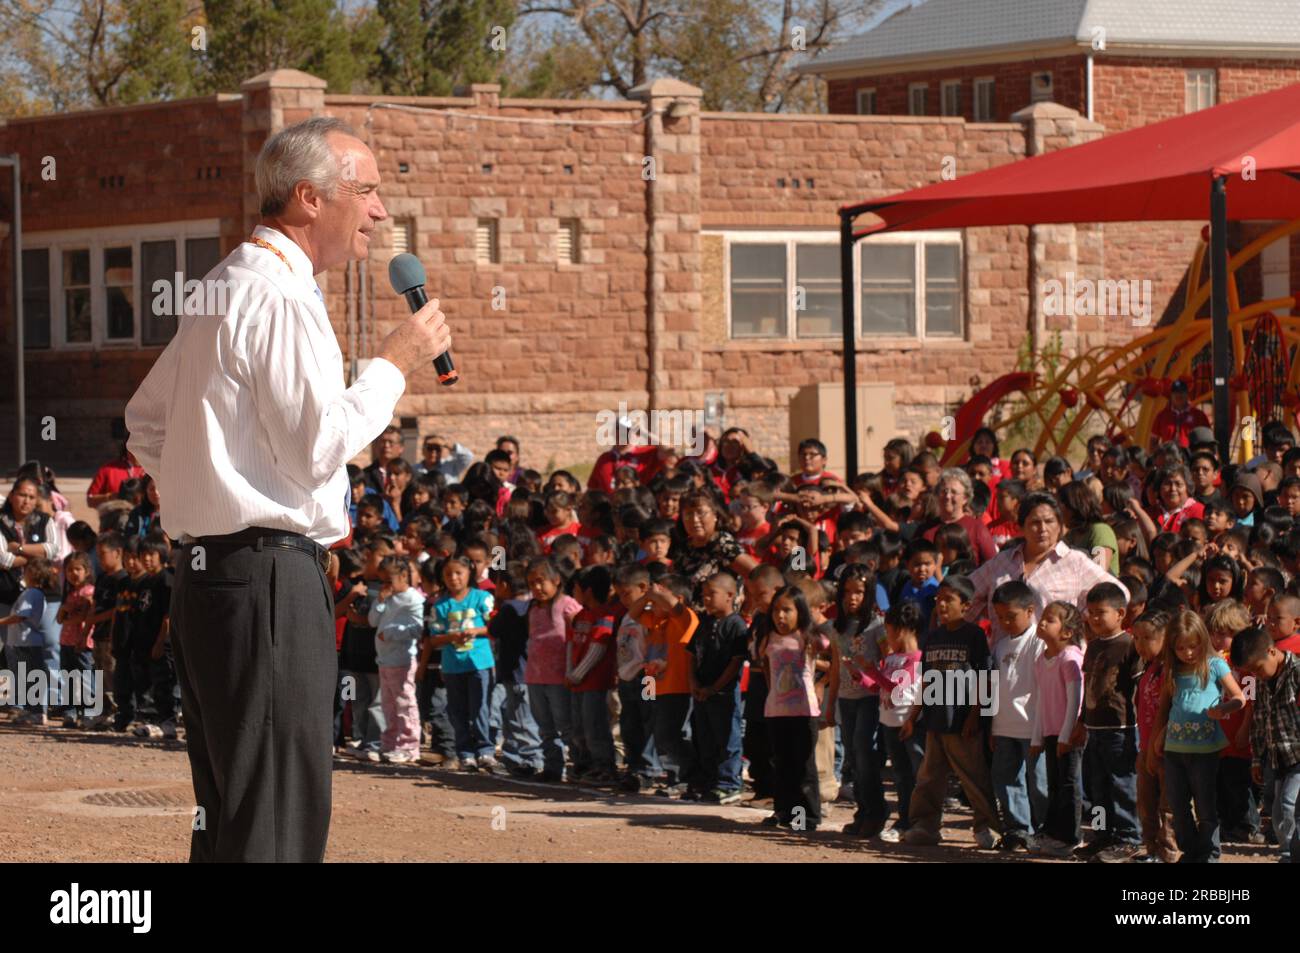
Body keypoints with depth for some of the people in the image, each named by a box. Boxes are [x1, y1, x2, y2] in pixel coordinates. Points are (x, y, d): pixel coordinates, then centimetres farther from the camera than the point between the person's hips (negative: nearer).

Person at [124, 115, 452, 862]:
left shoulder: (224, 290, 18)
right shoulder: (283, 302, -14)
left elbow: (147, 424, 25)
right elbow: (318, 448, -18)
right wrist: (395, 364, -8)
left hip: (209, 570, 11)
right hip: (271, 578, -11)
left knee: (229, 812, 14)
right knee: (280, 823, -11)